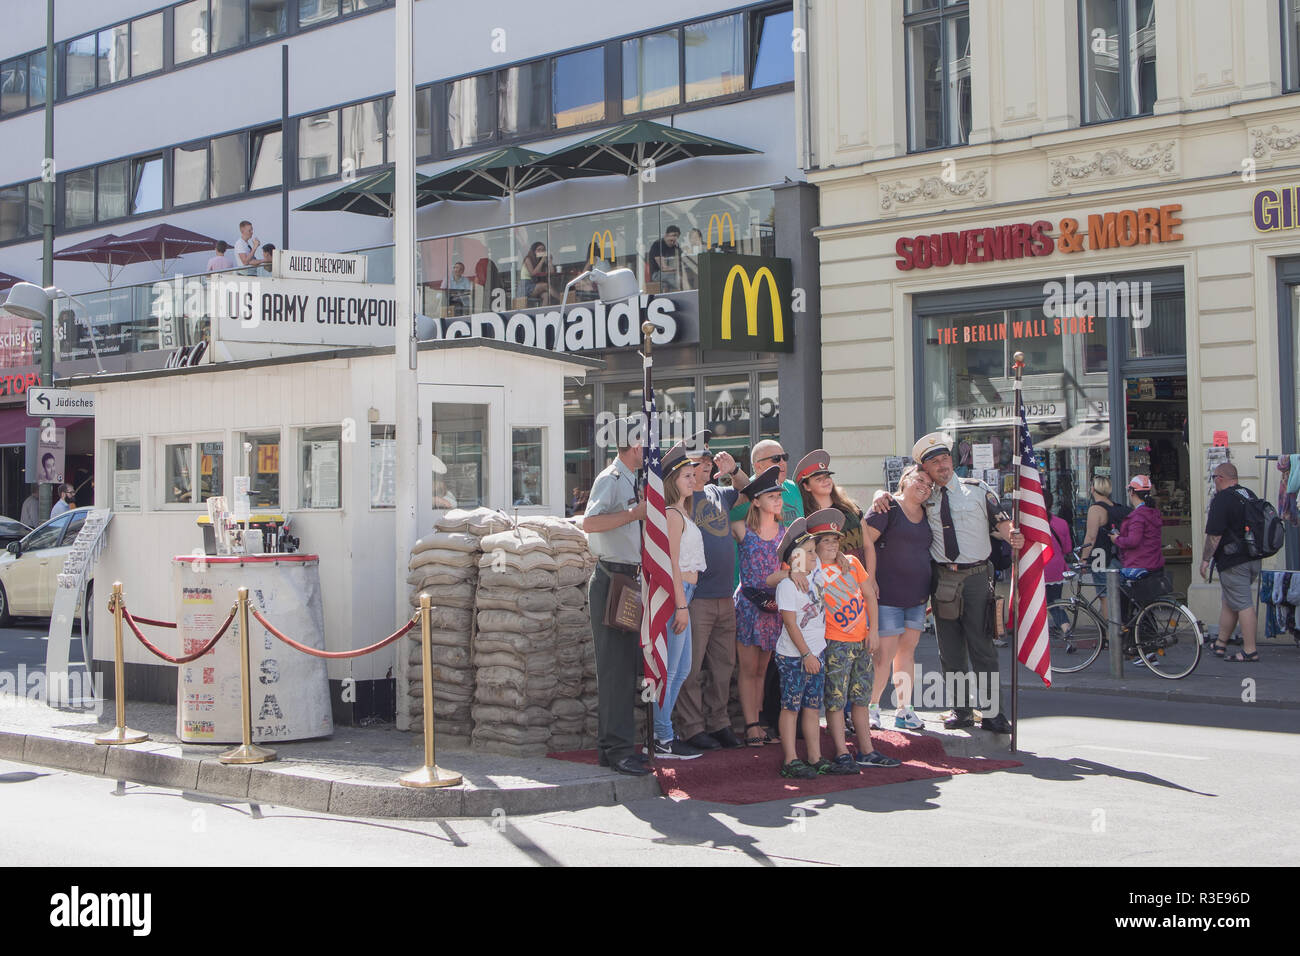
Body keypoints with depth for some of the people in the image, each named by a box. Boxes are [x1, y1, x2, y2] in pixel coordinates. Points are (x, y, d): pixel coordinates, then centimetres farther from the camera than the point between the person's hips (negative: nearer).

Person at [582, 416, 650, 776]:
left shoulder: (631, 481, 18)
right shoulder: (610, 480, -11)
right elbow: (589, 522, -27)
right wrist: (634, 513, -24)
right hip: (611, 579, -10)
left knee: (627, 663, 11)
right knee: (616, 666, -10)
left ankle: (613, 746, 19)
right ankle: (617, 749, -9)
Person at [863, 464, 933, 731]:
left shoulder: (926, 515, 14)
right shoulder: (888, 508, -7)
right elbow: (866, 541, -12)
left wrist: (928, 590, 16)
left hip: (917, 596, 7)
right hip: (888, 594, -7)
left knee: (908, 649, 9)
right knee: (885, 652, -7)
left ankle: (904, 709, 16)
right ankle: (871, 708, 6)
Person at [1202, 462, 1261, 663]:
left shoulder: (1221, 500, -16)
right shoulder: (1250, 495, 11)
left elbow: (1214, 535, -18)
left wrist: (1205, 559, -9)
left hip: (1233, 563, -9)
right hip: (1253, 559, 9)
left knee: (1243, 604, -5)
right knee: (1229, 602, 17)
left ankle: (1250, 650, -3)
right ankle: (1220, 645, 25)